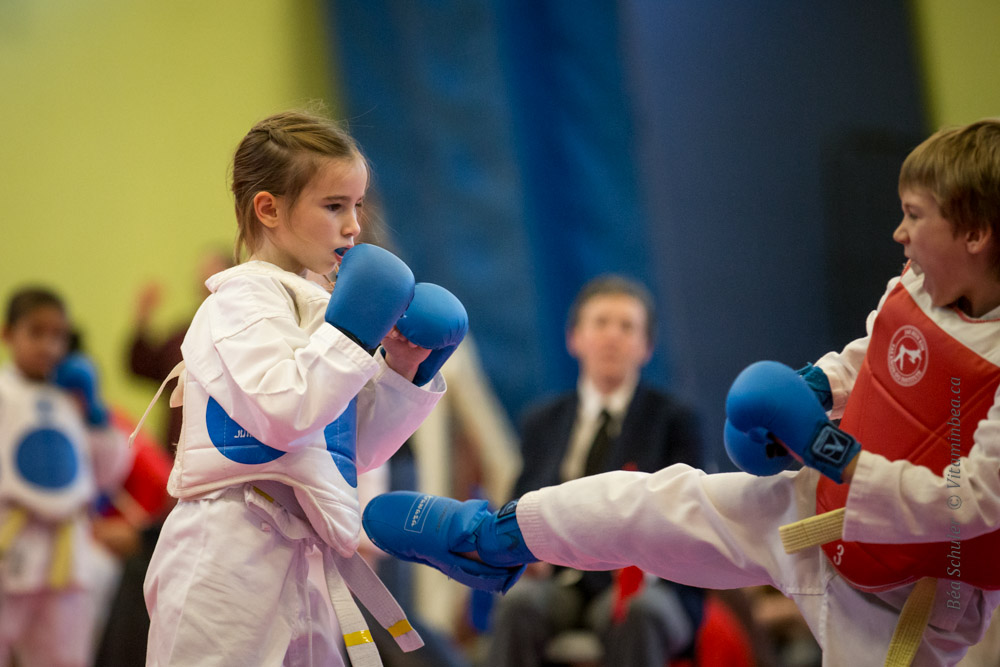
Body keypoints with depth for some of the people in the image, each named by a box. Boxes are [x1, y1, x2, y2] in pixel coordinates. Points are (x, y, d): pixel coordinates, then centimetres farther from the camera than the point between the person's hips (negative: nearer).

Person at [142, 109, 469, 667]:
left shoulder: (311, 304, 17)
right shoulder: (243, 297, -9)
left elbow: (354, 448, 21)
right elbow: (283, 413, -25)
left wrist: (402, 373, 9)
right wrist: (350, 335, -19)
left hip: (299, 558, 9)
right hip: (233, 557, -9)